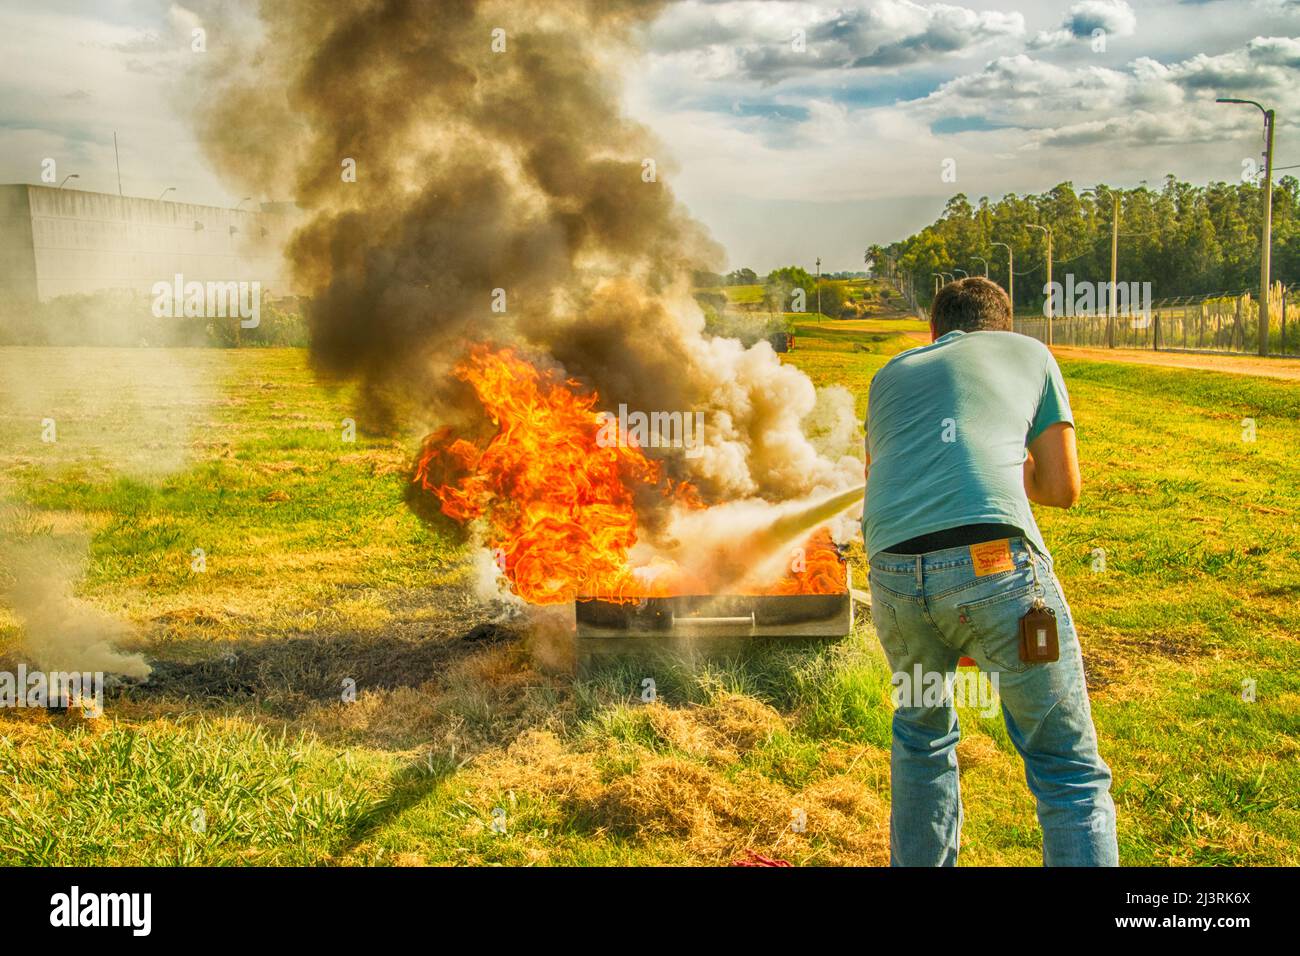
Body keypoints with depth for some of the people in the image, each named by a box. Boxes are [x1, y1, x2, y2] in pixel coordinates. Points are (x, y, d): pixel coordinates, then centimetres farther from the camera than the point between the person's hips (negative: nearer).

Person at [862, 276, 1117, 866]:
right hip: (995, 563, -3)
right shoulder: (1029, 353, 22)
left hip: (893, 573, 3)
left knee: (922, 734, 27)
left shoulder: (890, 374, 29)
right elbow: (1064, 488, 19)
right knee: (1070, 772, 6)